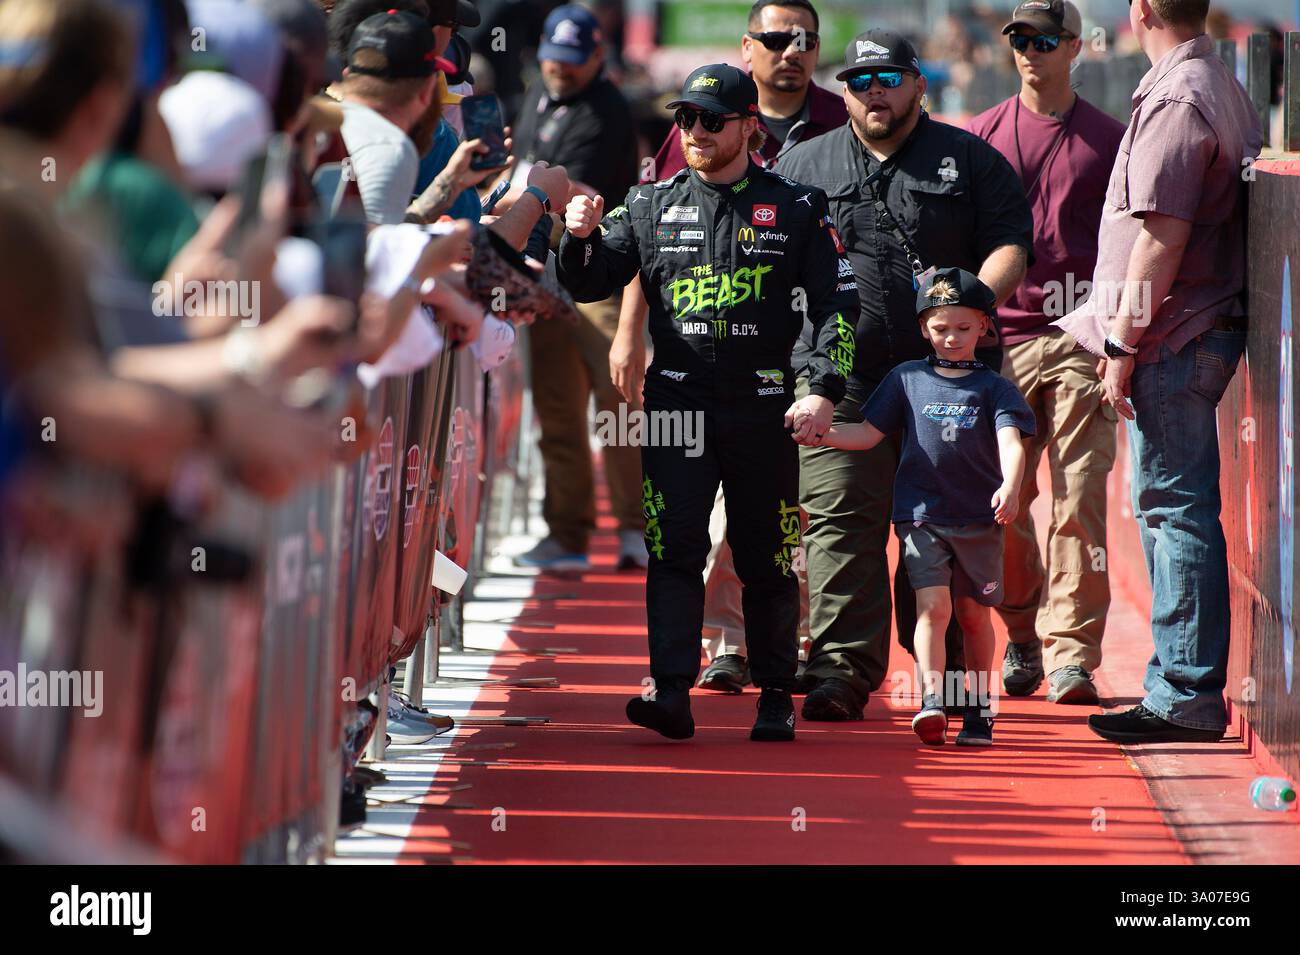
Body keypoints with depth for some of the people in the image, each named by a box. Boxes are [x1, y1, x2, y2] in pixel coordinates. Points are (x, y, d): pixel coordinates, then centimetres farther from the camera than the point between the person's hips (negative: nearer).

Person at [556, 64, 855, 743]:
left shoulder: (796, 210, 5)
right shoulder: (651, 208, 9)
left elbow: (834, 306, 3)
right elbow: (589, 284, 6)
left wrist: (824, 390, -9)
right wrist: (581, 238, -15)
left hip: (766, 410, -1)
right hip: (676, 402, 1)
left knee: (767, 560, 6)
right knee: (673, 551, -10)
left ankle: (776, 697, 18)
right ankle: (670, 692, -14)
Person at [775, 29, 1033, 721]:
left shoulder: (971, 161, 12)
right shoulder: (803, 165, 16)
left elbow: (1010, 246, 5)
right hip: (838, 378, 1)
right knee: (841, 522, -8)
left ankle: (945, 671, 11)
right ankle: (844, 669, -10)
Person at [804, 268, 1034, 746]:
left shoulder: (993, 387, 3)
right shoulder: (906, 379, 9)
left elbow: (1010, 441, -11)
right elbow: (868, 433, 13)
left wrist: (1010, 486, -30)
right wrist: (823, 434, -5)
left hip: (979, 519, 0)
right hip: (921, 514, 0)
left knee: (974, 613, 9)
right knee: (934, 605, -14)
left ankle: (979, 707, 20)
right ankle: (931, 700, -21)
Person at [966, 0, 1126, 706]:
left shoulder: (1108, 139, 9)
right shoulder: (982, 136, 11)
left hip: (1082, 340, -2)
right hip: (1002, 339, 2)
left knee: (1078, 501, -10)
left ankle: (1071, 653, -11)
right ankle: (1021, 639, 20)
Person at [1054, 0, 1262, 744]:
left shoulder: (1175, 100, -15)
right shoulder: (1226, 90, 16)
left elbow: (1163, 236, -20)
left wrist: (1122, 343, -16)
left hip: (1174, 339, -10)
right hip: (1212, 330, 10)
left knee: (1176, 507, -7)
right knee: (1175, 508, 14)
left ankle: (1188, 696, -6)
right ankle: (1183, 688, 19)